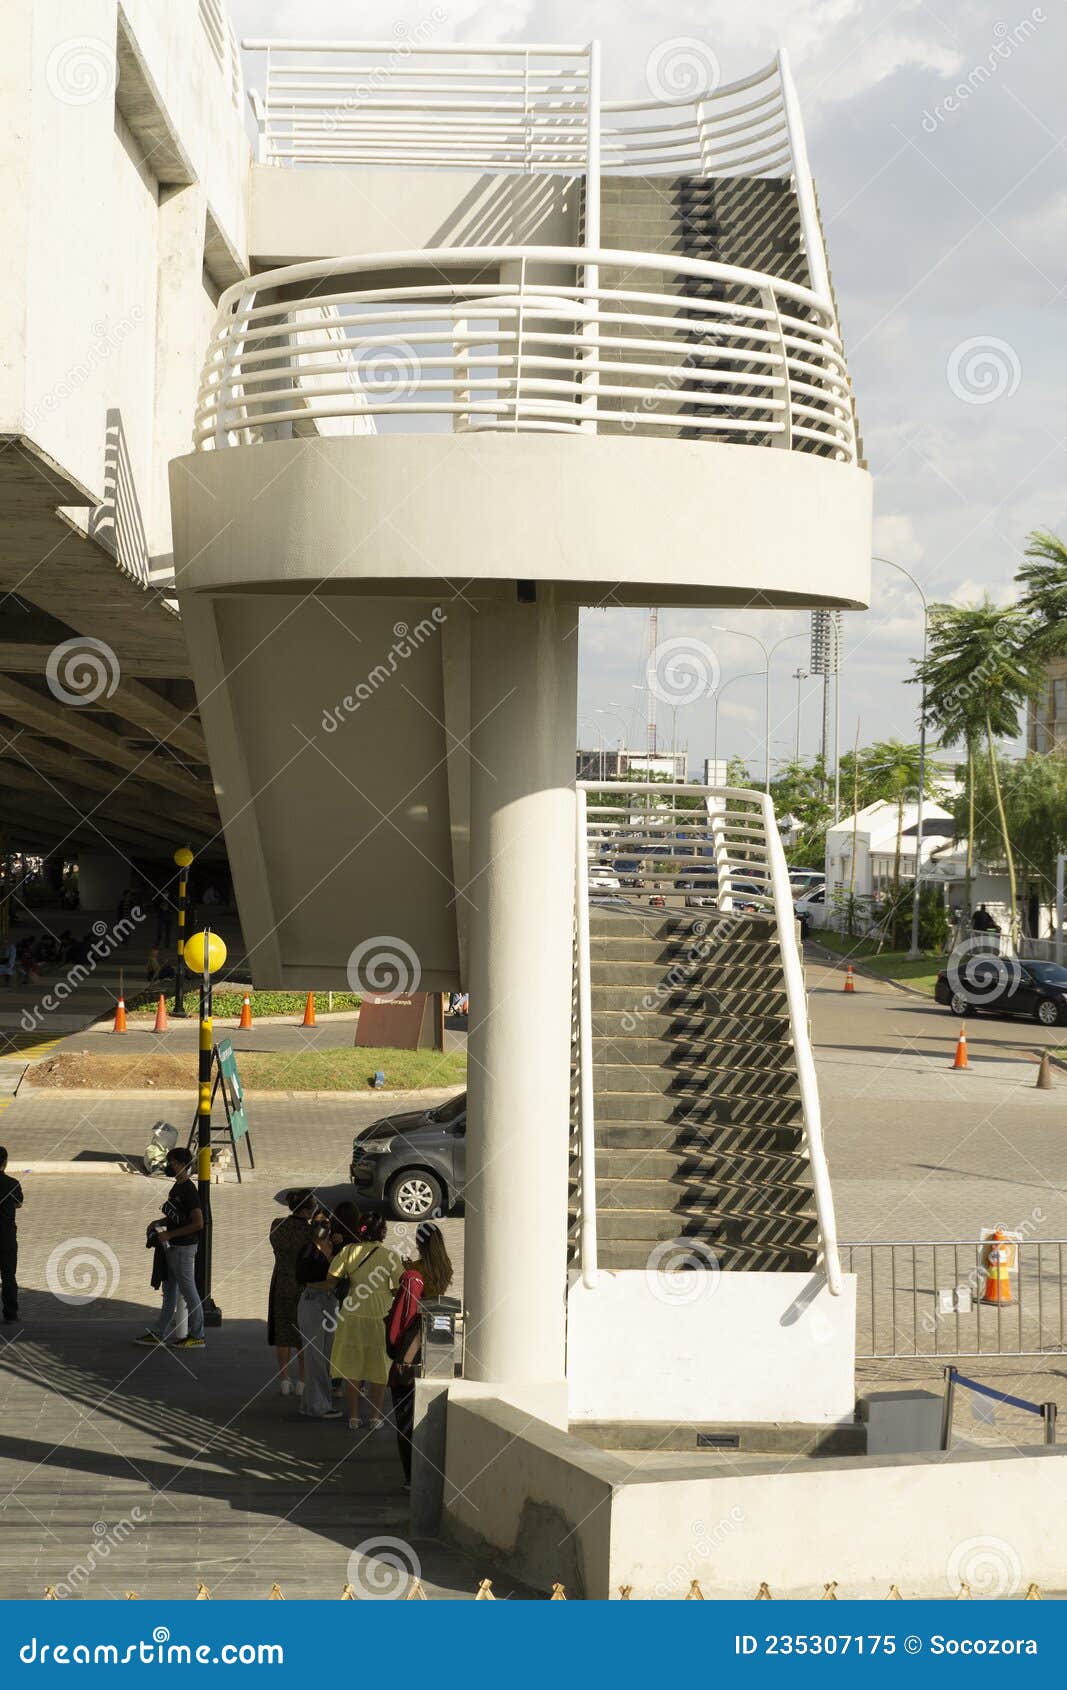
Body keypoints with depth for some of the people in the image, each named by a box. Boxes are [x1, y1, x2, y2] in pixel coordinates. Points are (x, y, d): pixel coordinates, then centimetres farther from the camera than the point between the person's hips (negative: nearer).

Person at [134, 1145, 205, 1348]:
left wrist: (169, 1234, -21)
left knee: (188, 1290, -1)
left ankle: (197, 1336, 9)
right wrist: (160, 1223, 7)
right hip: (172, 1247, 10)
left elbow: (198, 1223, -24)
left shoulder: (189, 1190, -20)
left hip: (184, 1248, -10)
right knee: (169, 1290, 15)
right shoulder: (176, 1187, 10)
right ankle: (160, 1333, 22)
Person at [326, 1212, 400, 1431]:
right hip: (380, 1315, -1)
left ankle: (354, 1416, 15)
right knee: (378, 1368, 11)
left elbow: (331, 1278, -5)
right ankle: (375, 1417, 15)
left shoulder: (349, 1250, -4)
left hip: (353, 1315, 1)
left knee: (352, 1367, 11)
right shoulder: (389, 1256, -8)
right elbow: (399, 1288, -6)